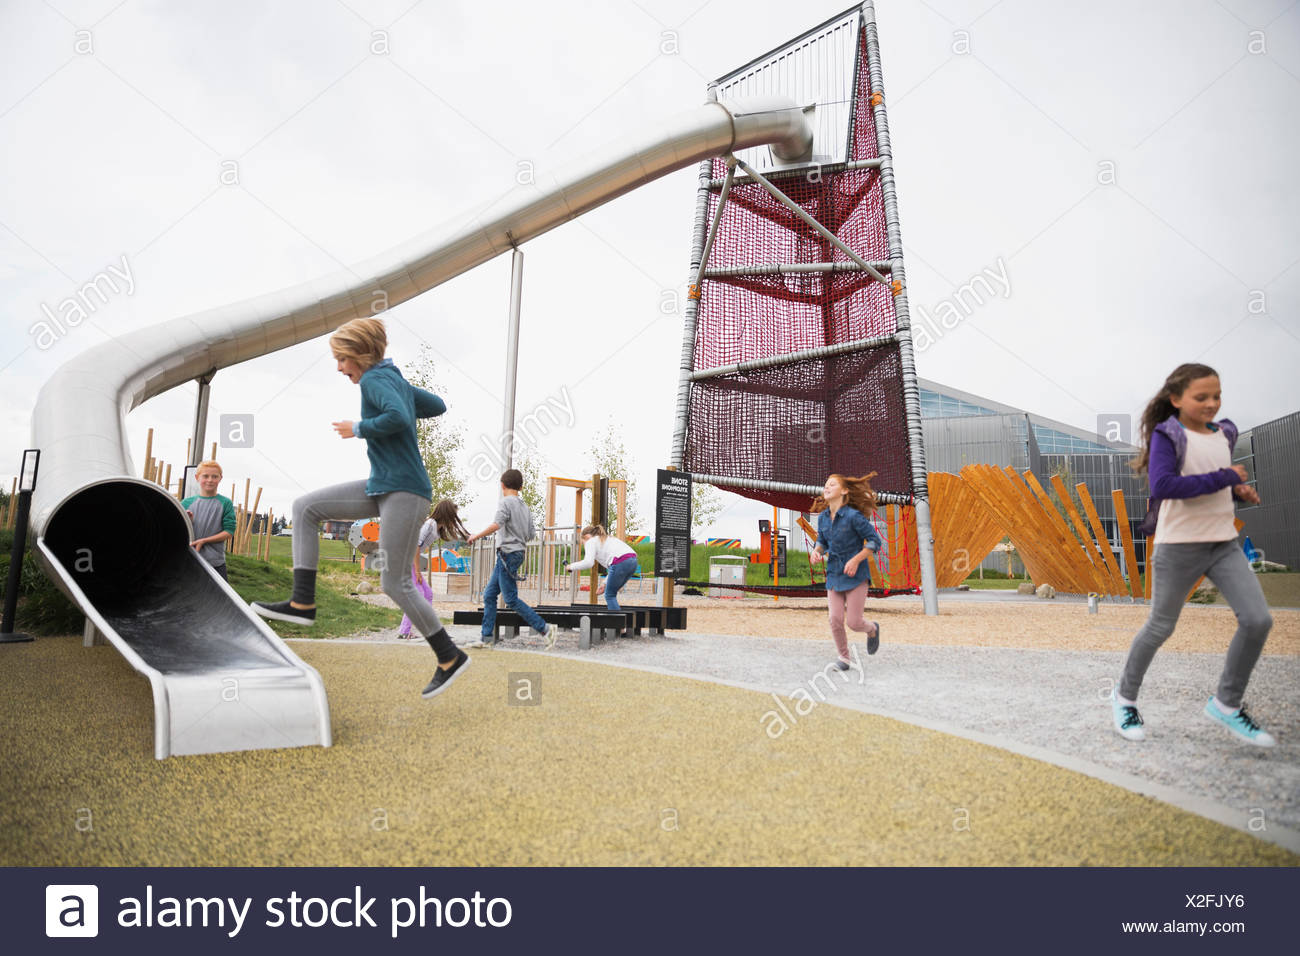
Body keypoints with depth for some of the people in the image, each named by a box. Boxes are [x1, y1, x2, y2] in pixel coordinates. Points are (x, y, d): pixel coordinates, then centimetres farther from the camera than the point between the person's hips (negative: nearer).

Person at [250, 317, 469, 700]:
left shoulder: (374, 378, -11)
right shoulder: (395, 379, 15)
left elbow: (398, 417, -30)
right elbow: (438, 406, 25)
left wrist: (359, 428, -13)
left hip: (404, 492, -10)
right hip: (381, 488, 10)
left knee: (395, 583, -5)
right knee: (305, 507, 7)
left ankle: (450, 657, 9)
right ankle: (302, 603, 7)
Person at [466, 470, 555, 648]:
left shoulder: (506, 502, -8)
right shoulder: (525, 507, 17)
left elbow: (496, 525, -23)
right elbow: (530, 535, 17)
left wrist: (476, 536, -13)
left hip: (508, 553, -9)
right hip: (517, 552, 9)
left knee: (511, 599, -7)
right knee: (489, 595, 10)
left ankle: (545, 628, -8)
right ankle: (486, 637, 11)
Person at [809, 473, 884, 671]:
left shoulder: (853, 516, -16)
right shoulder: (823, 518, 2)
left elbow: (875, 541, -12)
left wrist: (856, 560, -22)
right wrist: (816, 551, -7)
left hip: (856, 575, -4)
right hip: (834, 575, 4)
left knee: (853, 622, -5)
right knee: (836, 619, -5)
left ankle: (872, 629, 31)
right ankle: (843, 656, 18)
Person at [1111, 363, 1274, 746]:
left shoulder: (1223, 435, 10)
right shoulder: (1167, 435, -11)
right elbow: (1162, 485, -27)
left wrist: (1238, 490, 4)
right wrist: (1224, 477, -21)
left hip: (1223, 542, 6)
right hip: (1179, 545, -6)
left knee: (1258, 619, -6)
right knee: (1161, 627, 4)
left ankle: (1227, 703, 12)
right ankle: (1125, 696, 24)